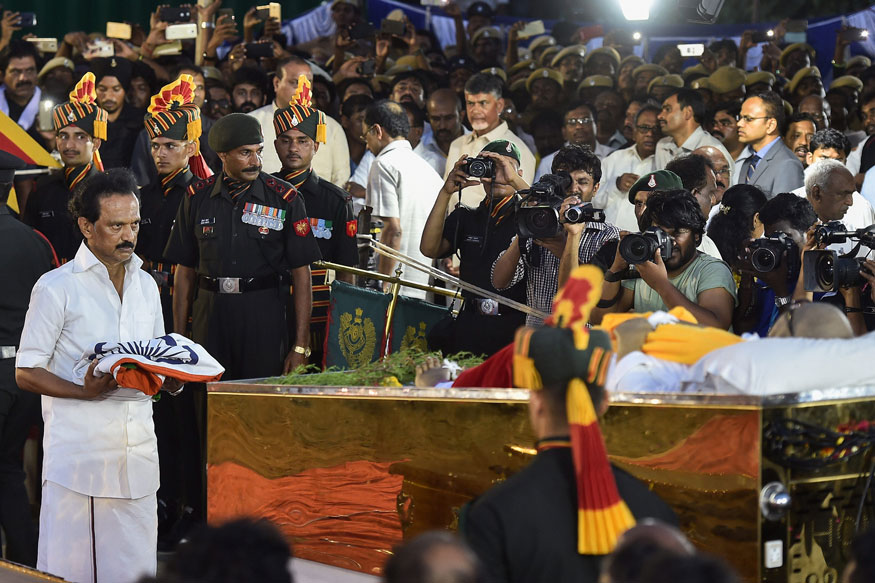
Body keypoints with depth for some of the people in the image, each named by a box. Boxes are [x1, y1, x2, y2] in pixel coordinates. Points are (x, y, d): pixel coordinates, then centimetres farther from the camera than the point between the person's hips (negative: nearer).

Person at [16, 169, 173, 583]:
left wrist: (174, 377, -1)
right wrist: (85, 392, -19)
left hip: (138, 452, 5)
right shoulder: (57, 287, -3)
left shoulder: (146, 285, 16)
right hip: (78, 452, -5)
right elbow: (26, 373, -4)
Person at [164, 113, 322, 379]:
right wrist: (178, 340, 7)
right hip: (209, 315, 2)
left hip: (264, 317, -2)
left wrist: (301, 347, -5)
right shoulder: (198, 196, 7)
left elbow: (301, 273, 0)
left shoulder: (285, 197, 0)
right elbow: (184, 271, 11)